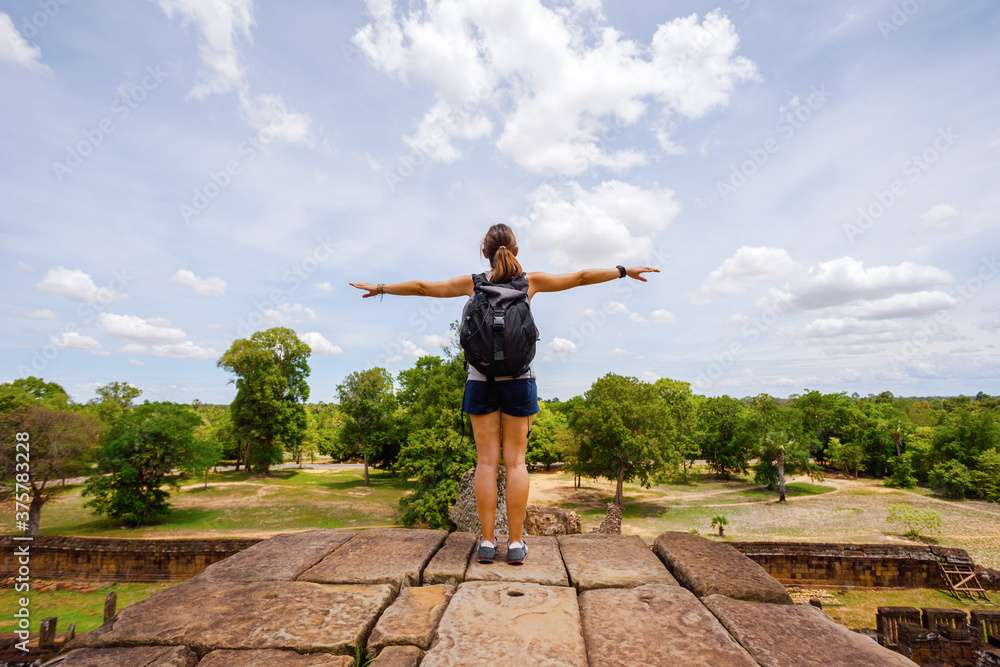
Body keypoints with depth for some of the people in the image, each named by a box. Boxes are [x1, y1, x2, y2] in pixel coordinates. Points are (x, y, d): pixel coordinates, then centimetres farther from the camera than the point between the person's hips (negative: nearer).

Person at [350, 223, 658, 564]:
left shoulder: (473, 283, 0)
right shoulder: (531, 281, -1)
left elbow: (422, 287, 7)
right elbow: (581, 277, 6)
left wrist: (380, 288, 21)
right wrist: (625, 271, 18)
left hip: (481, 380, 1)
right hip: (519, 381, 0)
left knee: (487, 461, 4)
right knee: (516, 461, 4)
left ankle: (487, 542, 9)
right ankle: (515, 543, 9)